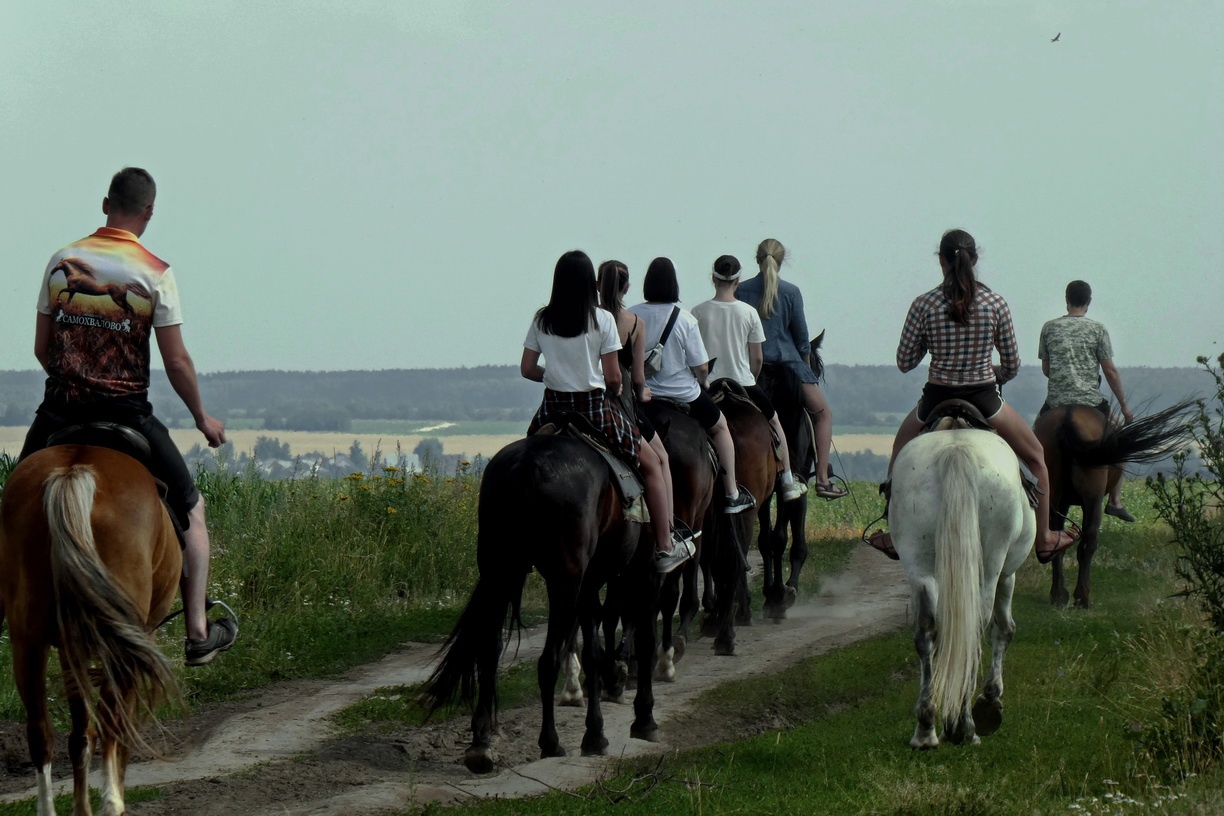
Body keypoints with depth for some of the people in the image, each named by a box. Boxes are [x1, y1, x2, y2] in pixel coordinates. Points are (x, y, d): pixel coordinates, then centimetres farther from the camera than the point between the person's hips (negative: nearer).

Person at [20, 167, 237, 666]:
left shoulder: (61, 261, 2)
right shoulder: (154, 273, -8)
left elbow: (41, 349, 7)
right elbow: (176, 362, -8)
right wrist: (202, 418, 7)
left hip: (58, 415, 3)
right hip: (127, 414, -2)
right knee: (190, 511, 14)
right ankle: (197, 634, 13)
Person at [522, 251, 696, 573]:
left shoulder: (541, 320, 0)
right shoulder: (601, 319, -10)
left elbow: (527, 369, 3)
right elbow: (613, 378, -10)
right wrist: (616, 389, 12)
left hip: (552, 409, 3)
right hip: (594, 410, -3)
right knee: (651, 463, 13)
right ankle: (665, 547, 11)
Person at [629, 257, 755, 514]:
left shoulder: (631, 316, -10)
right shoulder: (685, 319, -16)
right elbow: (701, 367, -13)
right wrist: (701, 383, 10)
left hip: (643, 395, 2)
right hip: (683, 395, -2)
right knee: (720, 426, 23)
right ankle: (732, 495, 25)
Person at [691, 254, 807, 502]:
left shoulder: (698, 313, -7)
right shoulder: (748, 313, -7)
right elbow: (757, 358, -2)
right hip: (743, 384, 0)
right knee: (774, 421, 22)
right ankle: (788, 483, 26)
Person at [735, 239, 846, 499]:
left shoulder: (741, 291, 1)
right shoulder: (790, 292, -5)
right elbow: (802, 336, 0)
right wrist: (804, 364, 16)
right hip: (787, 362, -3)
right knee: (823, 414, 12)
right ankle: (822, 479, 2)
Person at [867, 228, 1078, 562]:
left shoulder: (924, 305, -11)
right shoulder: (996, 304, -9)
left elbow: (905, 362, -3)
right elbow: (1012, 366, -1)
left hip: (936, 401, 1)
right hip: (984, 401, 0)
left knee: (900, 453, 30)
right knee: (1035, 457, 23)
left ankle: (896, 537, 33)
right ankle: (1044, 538, 25)